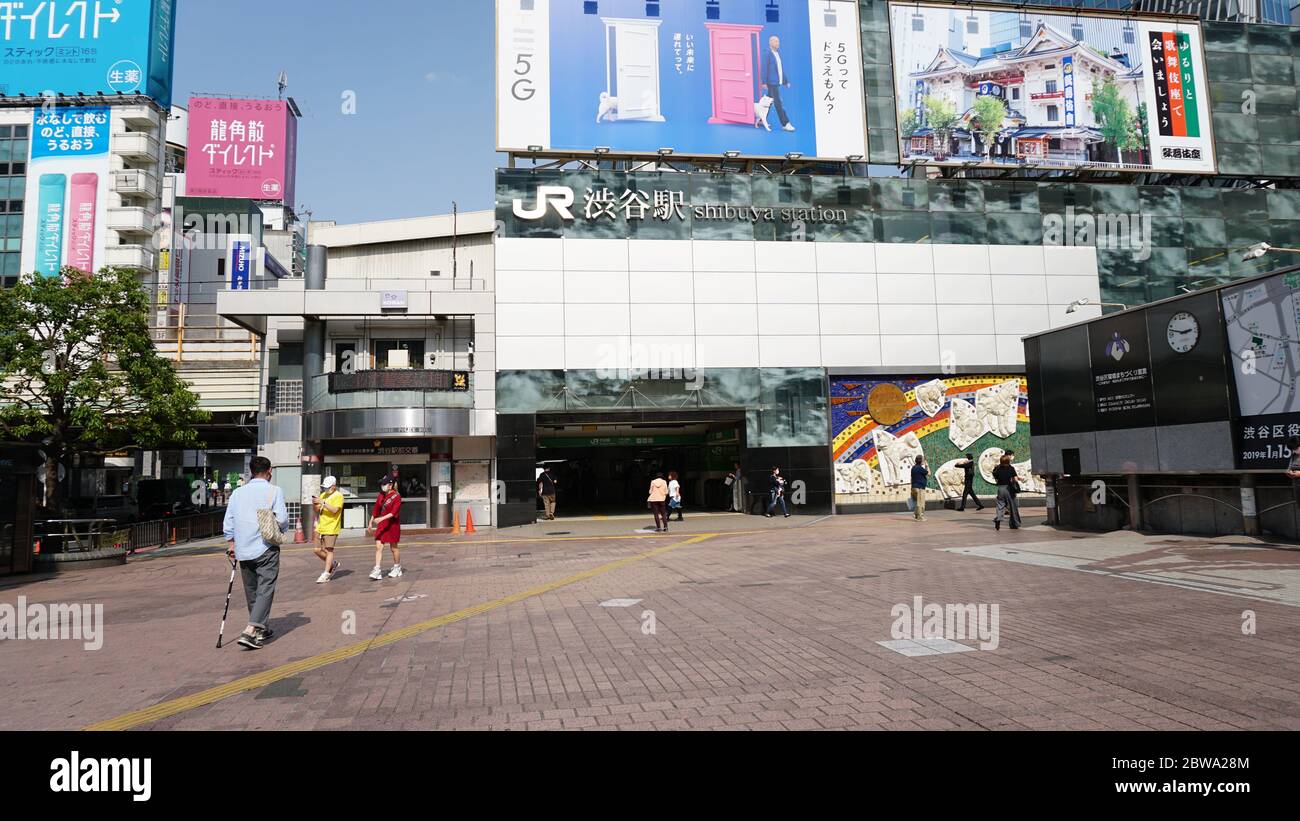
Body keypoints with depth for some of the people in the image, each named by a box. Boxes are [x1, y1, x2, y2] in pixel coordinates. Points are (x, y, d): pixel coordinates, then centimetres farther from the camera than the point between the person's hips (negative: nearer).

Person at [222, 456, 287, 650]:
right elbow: (282, 519, -11)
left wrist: (231, 544, 19)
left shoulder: (237, 493, 9)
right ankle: (250, 631, -18)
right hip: (266, 548, -5)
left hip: (243, 550, 5)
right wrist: (280, 531, 10)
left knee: (251, 591, 16)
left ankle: (261, 629, 27)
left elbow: (228, 523, 9)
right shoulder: (274, 491, -5)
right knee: (265, 590, -4)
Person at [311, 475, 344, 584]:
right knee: (316, 550, 8)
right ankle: (333, 564, 27)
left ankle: (326, 574, 0)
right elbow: (317, 510, 14)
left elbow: (335, 510, -20)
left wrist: (323, 502, -24)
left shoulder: (338, 496, -7)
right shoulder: (323, 495, 14)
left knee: (329, 550, -5)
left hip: (331, 528, -8)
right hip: (320, 528, 8)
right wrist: (314, 504, -6)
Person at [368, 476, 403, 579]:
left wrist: (382, 518, -32)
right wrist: (371, 522, 16)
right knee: (378, 546, -6)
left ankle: (397, 568, 26)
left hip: (393, 524, -5)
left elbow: (394, 512, -21)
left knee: (393, 547, 8)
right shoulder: (381, 495, 7)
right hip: (381, 525, 5)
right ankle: (377, 571, -8)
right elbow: (376, 509, 15)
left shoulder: (397, 496, -12)